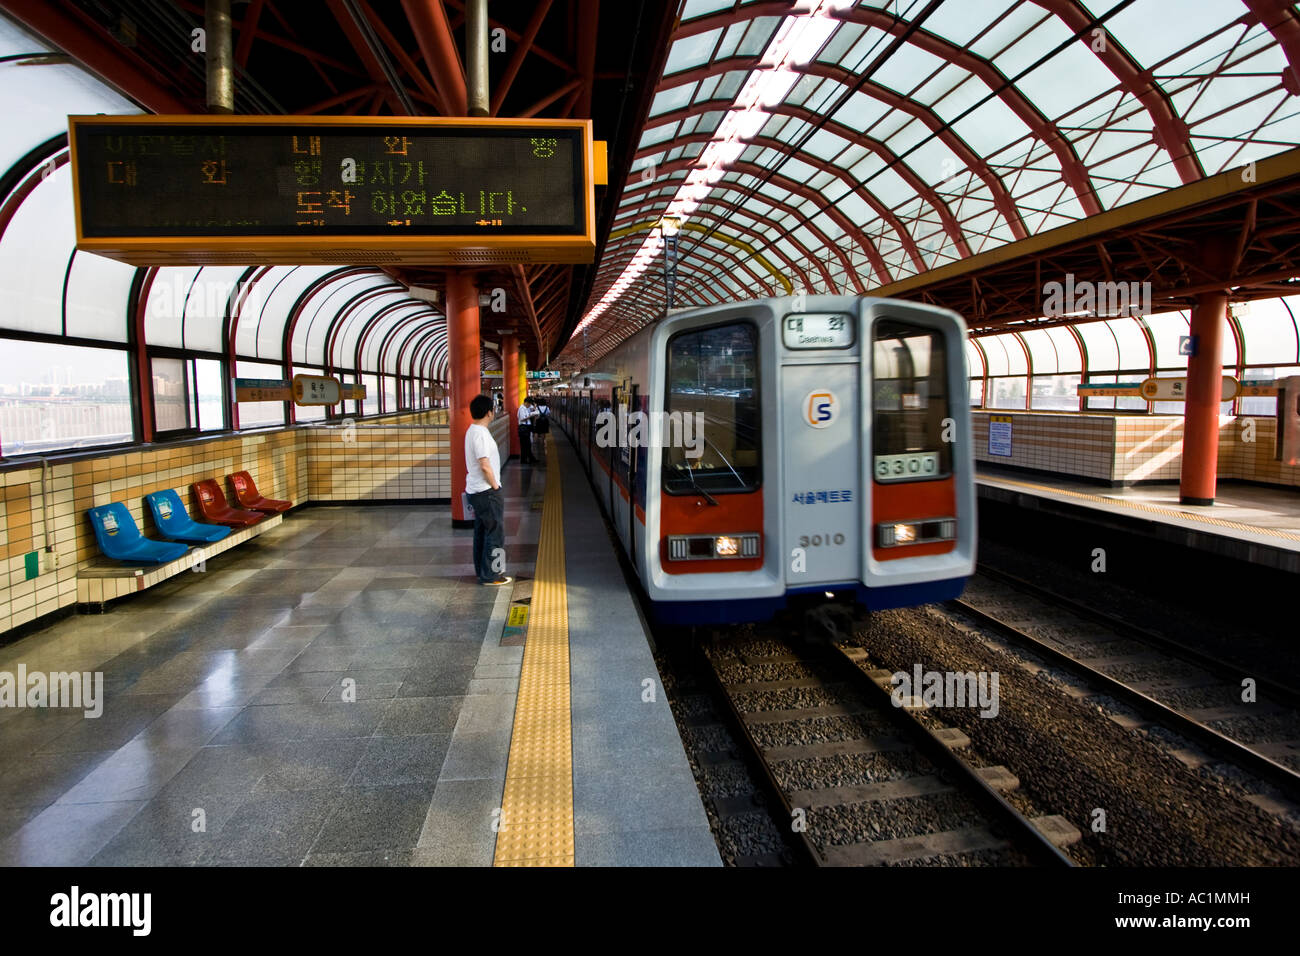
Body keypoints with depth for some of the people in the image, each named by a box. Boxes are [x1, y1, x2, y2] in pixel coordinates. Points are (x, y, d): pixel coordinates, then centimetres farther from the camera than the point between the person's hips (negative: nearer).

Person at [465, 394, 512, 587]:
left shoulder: (472, 430, 11)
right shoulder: (481, 433, -20)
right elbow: (485, 465, -24)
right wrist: (495, 486, -12)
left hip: (475, 491, 10)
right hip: (486, 492, -10)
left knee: (481, 531, 17)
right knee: (495, 533, -2)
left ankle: (482, 571, 26)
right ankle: (490, 576, 4)